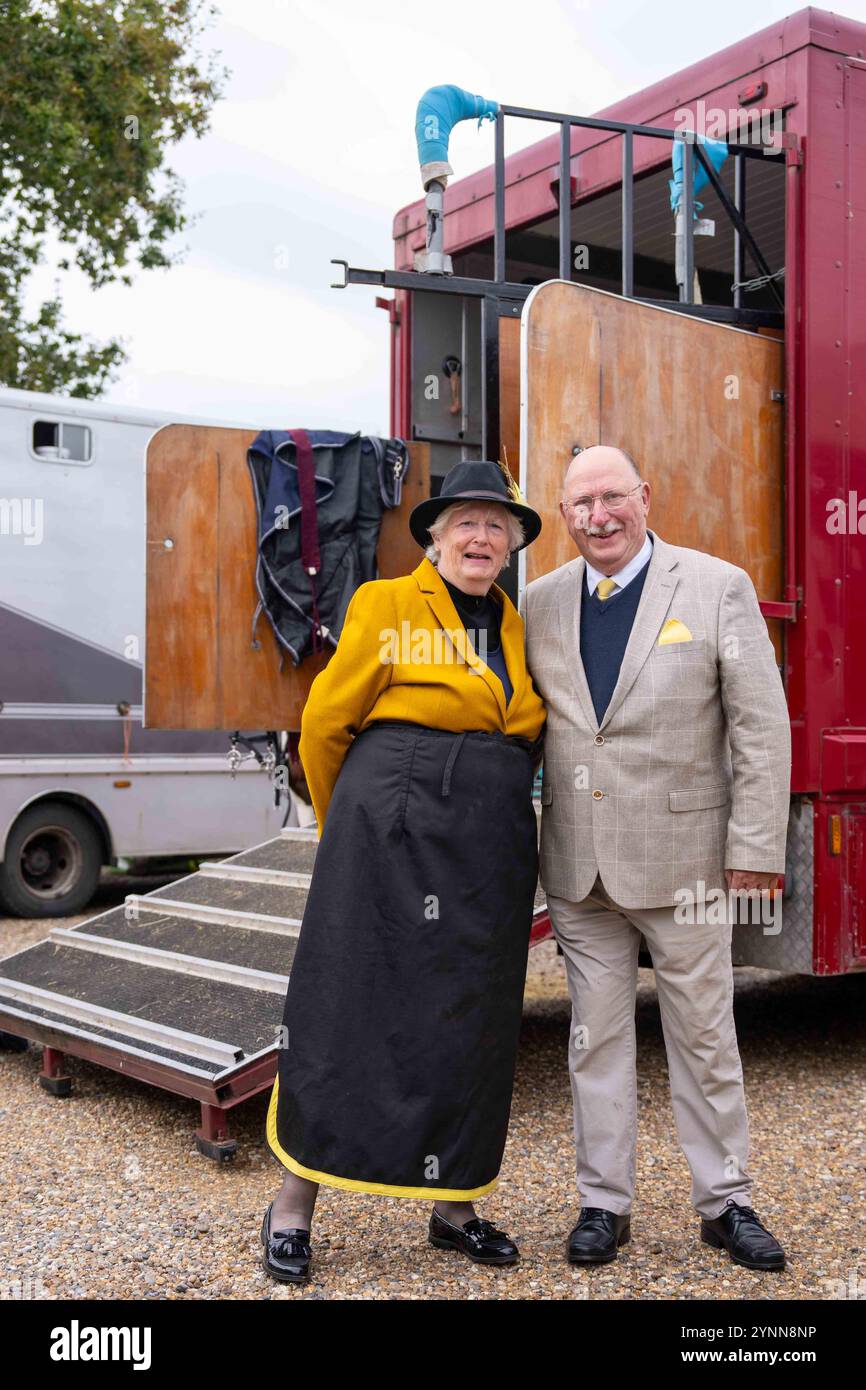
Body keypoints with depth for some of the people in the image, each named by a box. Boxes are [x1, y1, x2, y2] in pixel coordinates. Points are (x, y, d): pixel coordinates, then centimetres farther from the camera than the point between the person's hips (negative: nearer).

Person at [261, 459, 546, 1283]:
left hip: (489, 851, 5)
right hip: (390, 838, -5)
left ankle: (452, 1207, 20)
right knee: (348, 1009, -1)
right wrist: (347, 825, 12)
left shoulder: (517, 631, 13)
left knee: (470, 1023, 9)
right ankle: (294, 1204, 10)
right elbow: (324, 725, 2)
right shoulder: (387, 606, -1)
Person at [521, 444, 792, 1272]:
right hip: (578, 863, 3)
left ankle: (723, 1203, 23)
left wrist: (754, 846, -11)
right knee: (596, 1037, 11)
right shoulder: (541, 604, 5)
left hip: (681, 858, -3)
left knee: (704, 1036, 8)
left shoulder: (717, 588, -5)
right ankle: (604, 1203, 23)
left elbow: (761, 725, -6)